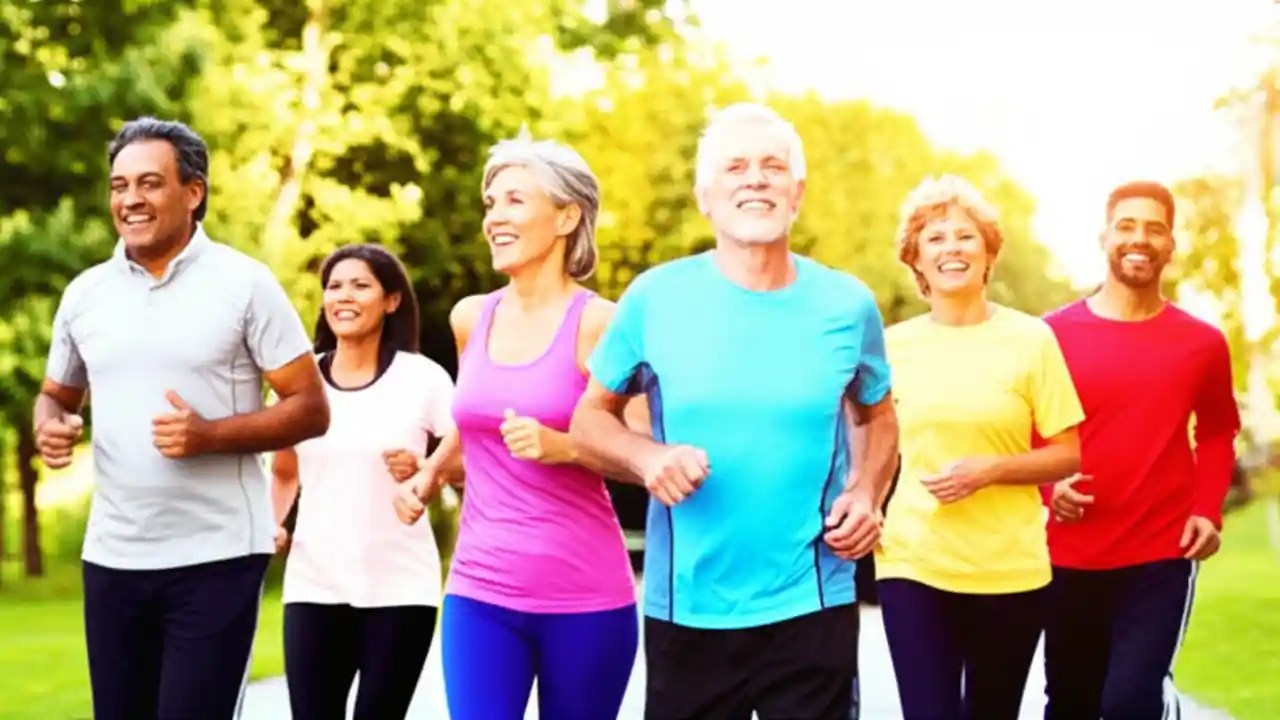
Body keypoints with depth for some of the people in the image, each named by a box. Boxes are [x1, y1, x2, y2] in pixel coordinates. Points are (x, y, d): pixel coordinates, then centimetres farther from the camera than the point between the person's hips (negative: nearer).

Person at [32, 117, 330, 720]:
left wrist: (209, 435, -19)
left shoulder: (242, 283, -5)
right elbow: (56, 395, 20)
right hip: (112, 557, 5)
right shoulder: (85, 292, 8)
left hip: (216, 556, -5)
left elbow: (311, 409, -5)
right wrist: (49, 428, -4)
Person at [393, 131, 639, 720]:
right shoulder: (470, 318, 8)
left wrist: (561, 447, -23)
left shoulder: (597, 324, -8)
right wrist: (429, 473, 11)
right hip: (480, 592, 4)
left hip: (584, 599, -3)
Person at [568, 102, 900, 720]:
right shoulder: (655, 297, -4)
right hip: (686, 609, 0)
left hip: (812, 605, 1)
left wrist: (865, 495, -3)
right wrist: (646, 457, -16)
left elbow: (879, 417, 16)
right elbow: (591, 415, 5)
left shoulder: (847, 305, 0)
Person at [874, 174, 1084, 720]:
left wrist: (989, 470, -16)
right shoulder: (893, 345, 4)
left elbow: (1069, 455, -1)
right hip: (912, 567, 1)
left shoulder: (1030, 339, -2)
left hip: (1009, 571, 0)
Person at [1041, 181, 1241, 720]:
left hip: (1162, 556, -1)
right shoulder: (1054, 334, -2)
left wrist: (1208, 510, 0)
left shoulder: (1202, 343, 1)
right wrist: (1049, 485, -12)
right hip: (1069, 556, 2)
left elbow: (1217, 433, 15)